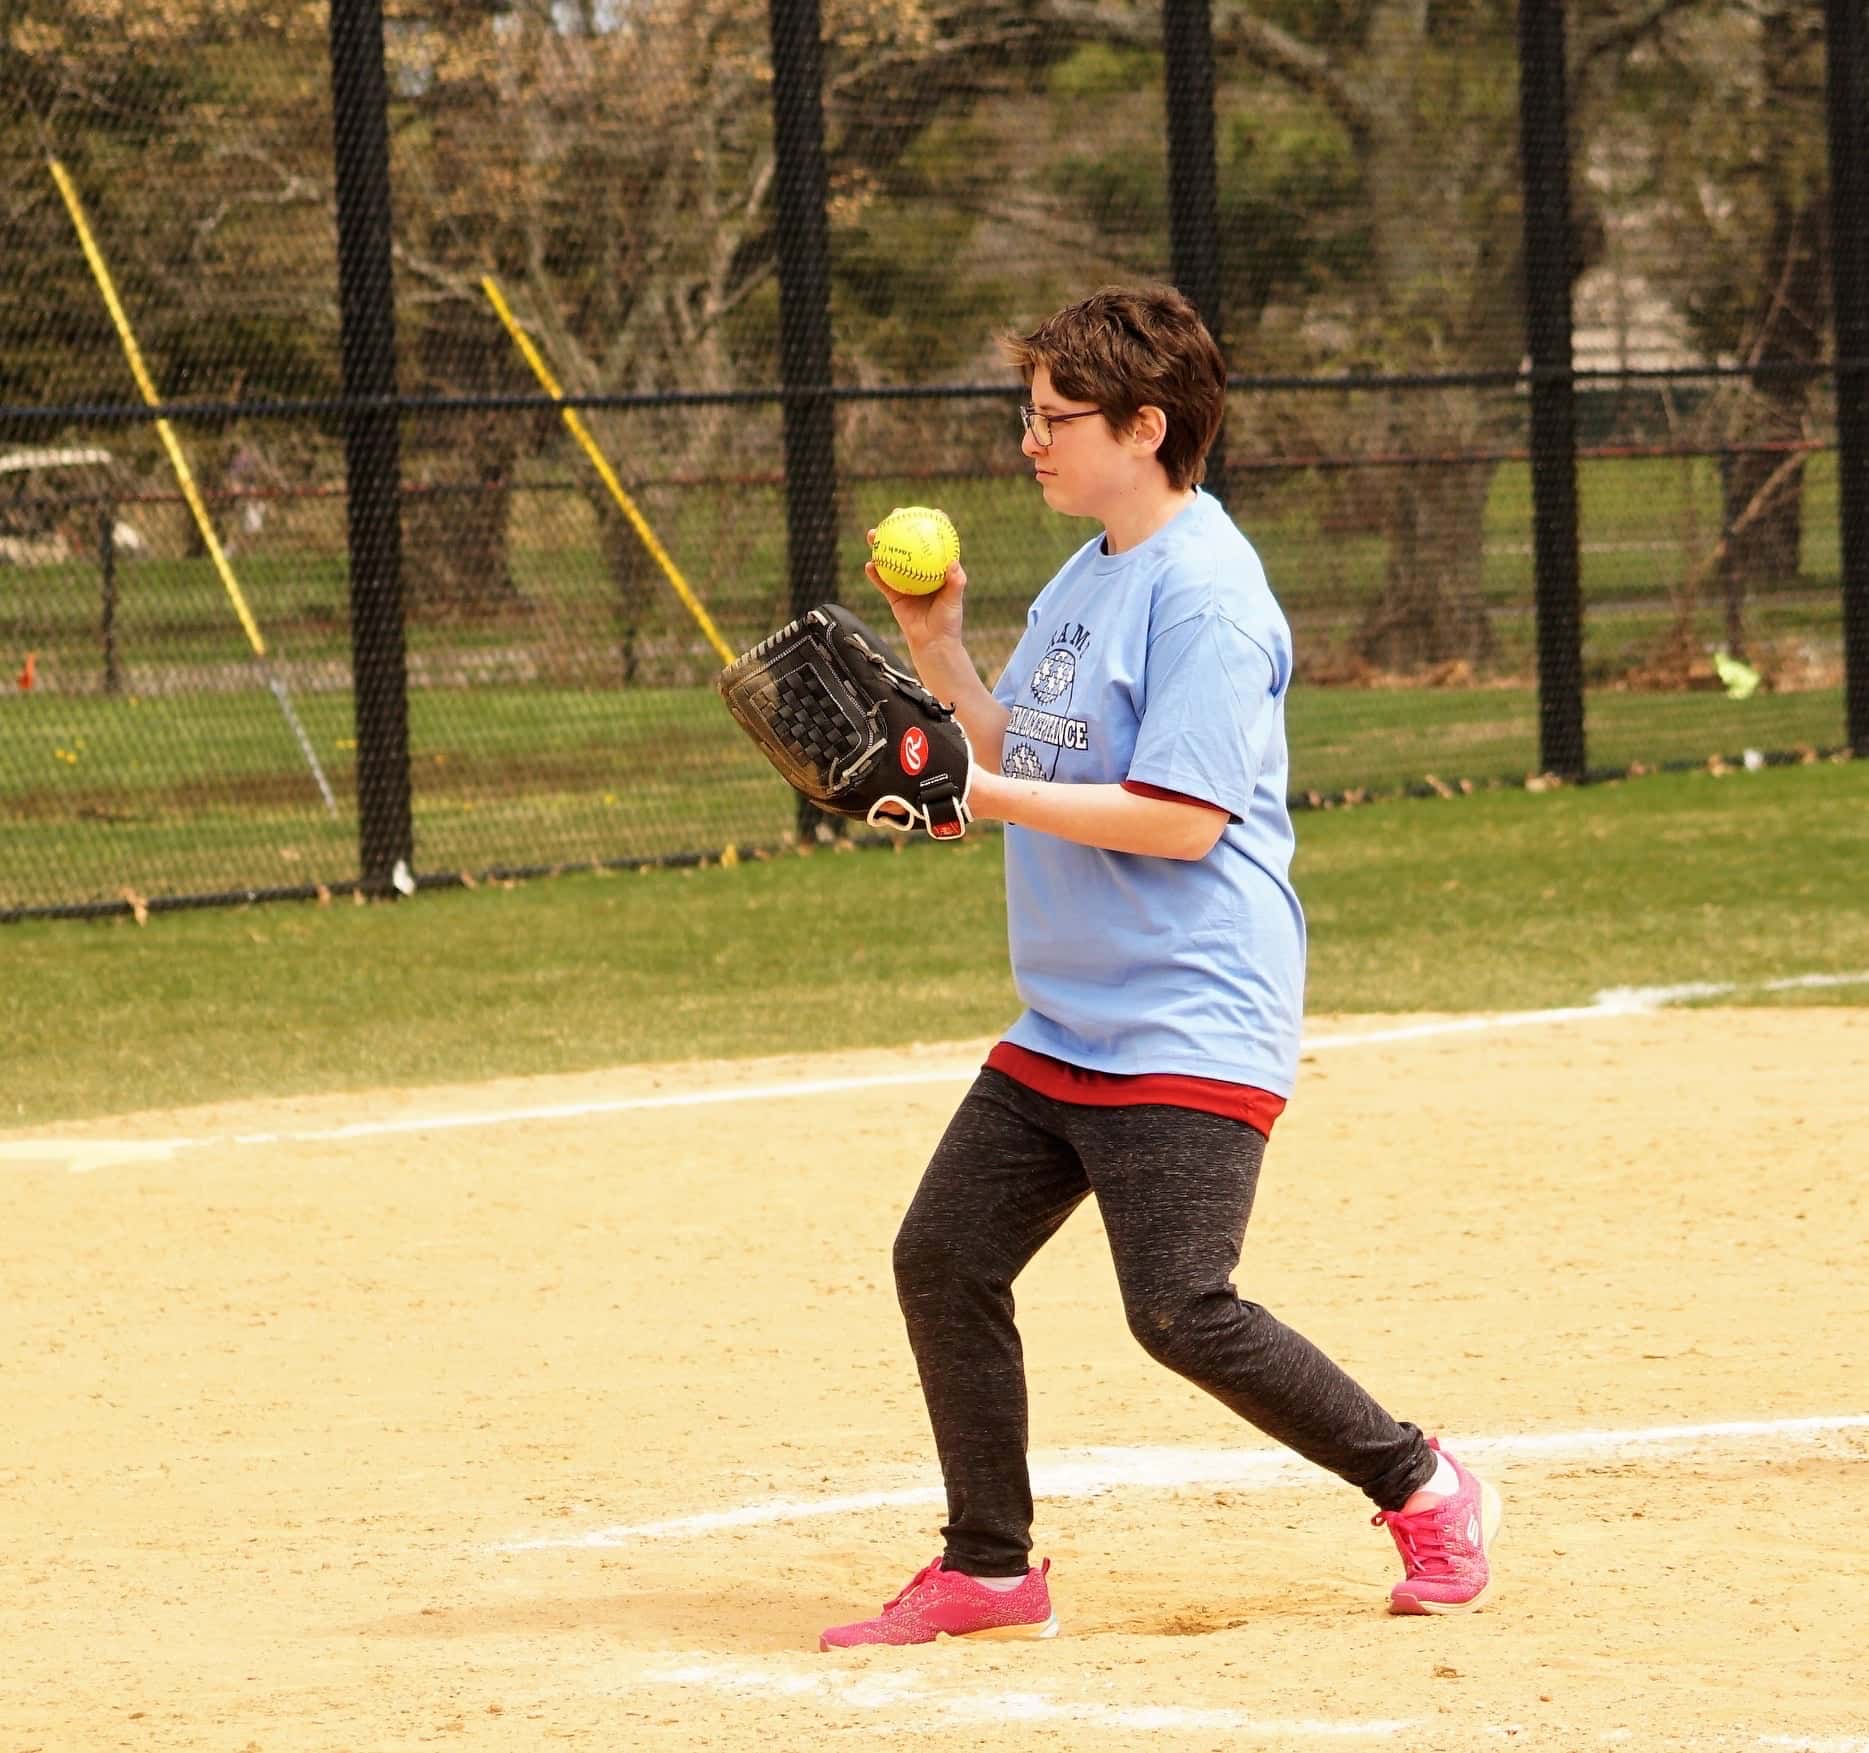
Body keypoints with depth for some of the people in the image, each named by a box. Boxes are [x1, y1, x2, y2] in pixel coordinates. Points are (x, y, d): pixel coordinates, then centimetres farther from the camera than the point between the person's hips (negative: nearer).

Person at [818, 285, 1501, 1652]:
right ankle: (988, 1572, 13)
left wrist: (979, 793, -22)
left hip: (1191, 1026, -10)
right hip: (1062, 1024, 10)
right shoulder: (1082, 583, 15)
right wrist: (941, 655, 10)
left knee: (1181, 1310, -15)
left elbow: (1180, 818, -22)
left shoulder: (1203, 591, -15)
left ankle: (1424, 1490, 3)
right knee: (944, 1257, 4)